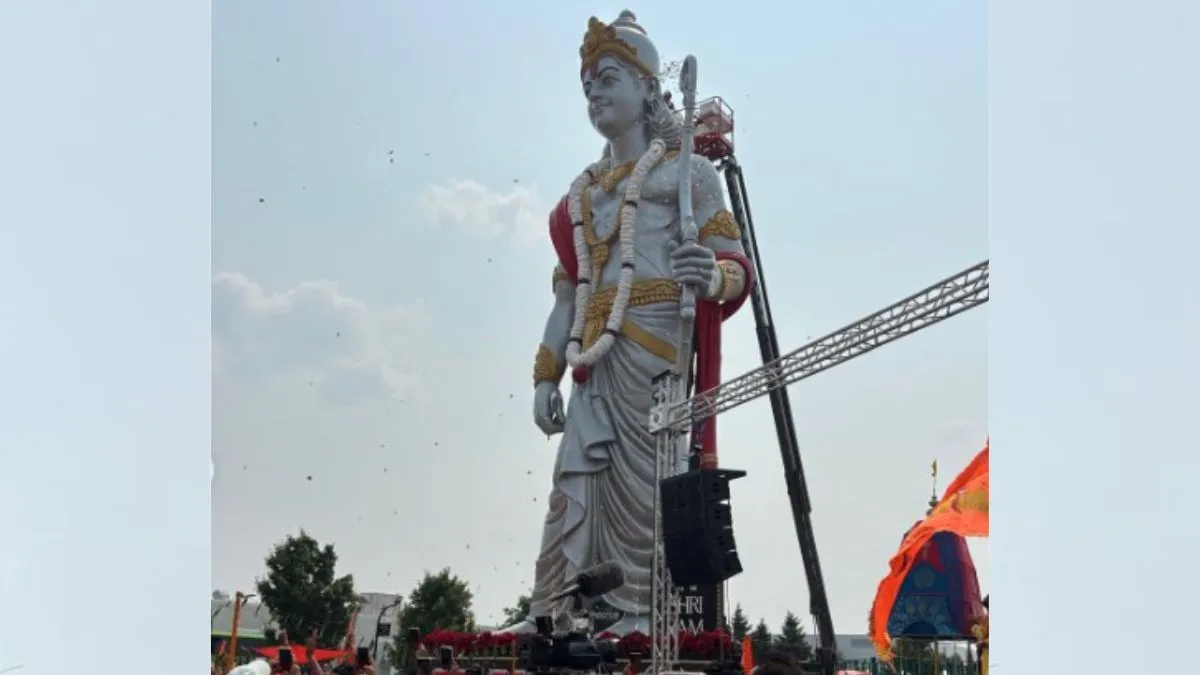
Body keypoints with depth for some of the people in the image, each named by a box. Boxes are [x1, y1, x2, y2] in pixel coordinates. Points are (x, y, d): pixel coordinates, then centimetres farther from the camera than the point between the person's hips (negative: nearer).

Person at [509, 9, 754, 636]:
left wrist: (712, 277, -24)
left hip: (654, 347, -5)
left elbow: (738, 263, 0)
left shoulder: (682, 169, 8)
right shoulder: (582, 191, 25)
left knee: (640, 487, -7)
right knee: (574, 485, 0)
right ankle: (549, 616, 2)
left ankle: (638, 616, 0)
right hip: (595, 357, 6)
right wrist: (546, 373, 16)